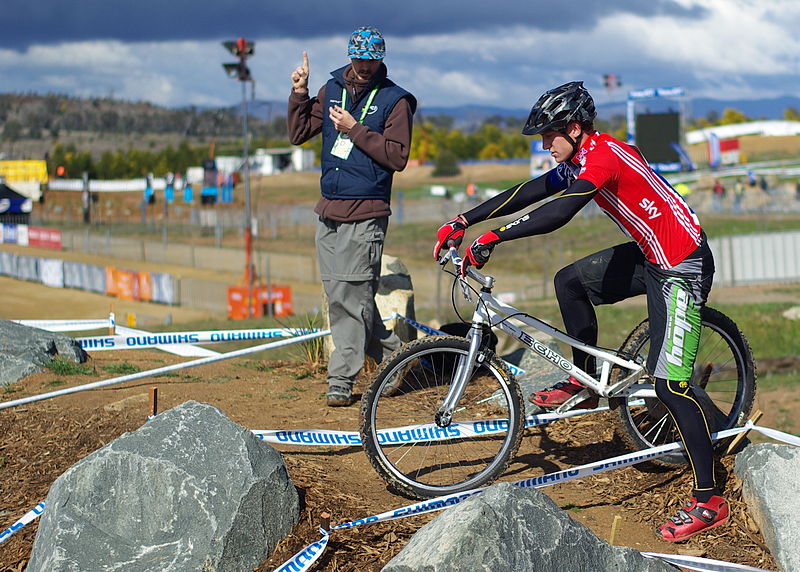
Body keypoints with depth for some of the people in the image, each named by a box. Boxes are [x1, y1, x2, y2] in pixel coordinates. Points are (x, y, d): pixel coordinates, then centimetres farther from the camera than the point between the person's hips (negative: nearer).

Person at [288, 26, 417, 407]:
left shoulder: (395, 100, -2)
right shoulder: (332, 90, 14)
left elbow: (397, 157, -10)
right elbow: (298, 134, 14)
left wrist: (355, 130, -15)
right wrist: (299, 93, 2)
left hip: (365, 215, -6)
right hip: (329, 211, 6)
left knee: (351, 296, -10)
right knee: (339, 295, 7)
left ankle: (341, 381, -4)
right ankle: (393, 356, 21)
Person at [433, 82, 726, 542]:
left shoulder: (605, 155, -23)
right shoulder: (580, 159, 7)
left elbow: (557, 215, -35)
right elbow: (527, 193, 9)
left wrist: (493, 238, -32)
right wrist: (462, 221, 5)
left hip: (683, 267, -10)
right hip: (650, 254, 10)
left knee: (670, 385, -13)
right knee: (570, 281, 12)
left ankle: (709, 501, -8)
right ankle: (585, 385, 25)